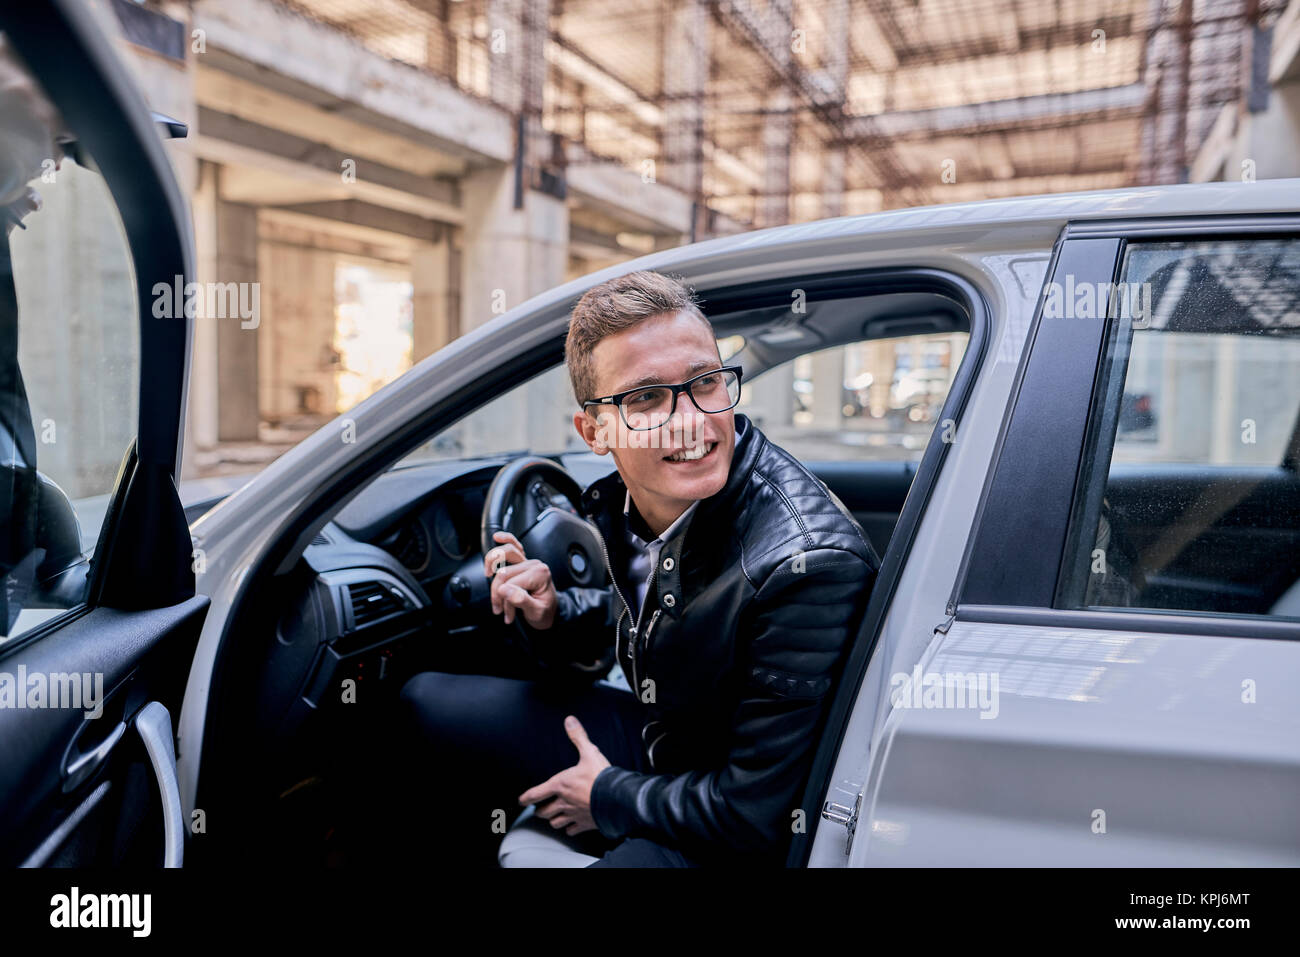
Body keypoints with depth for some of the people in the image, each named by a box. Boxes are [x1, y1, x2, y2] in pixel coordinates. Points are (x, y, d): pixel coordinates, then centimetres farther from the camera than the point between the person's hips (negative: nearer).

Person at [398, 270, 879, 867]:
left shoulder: (810, 565, -33)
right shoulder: (622, 502, -10)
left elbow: (760, 815, -28)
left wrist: (609, 796, -13)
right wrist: (548, 617, -10)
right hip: (659, 738, 7)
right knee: (427, 705, 10)